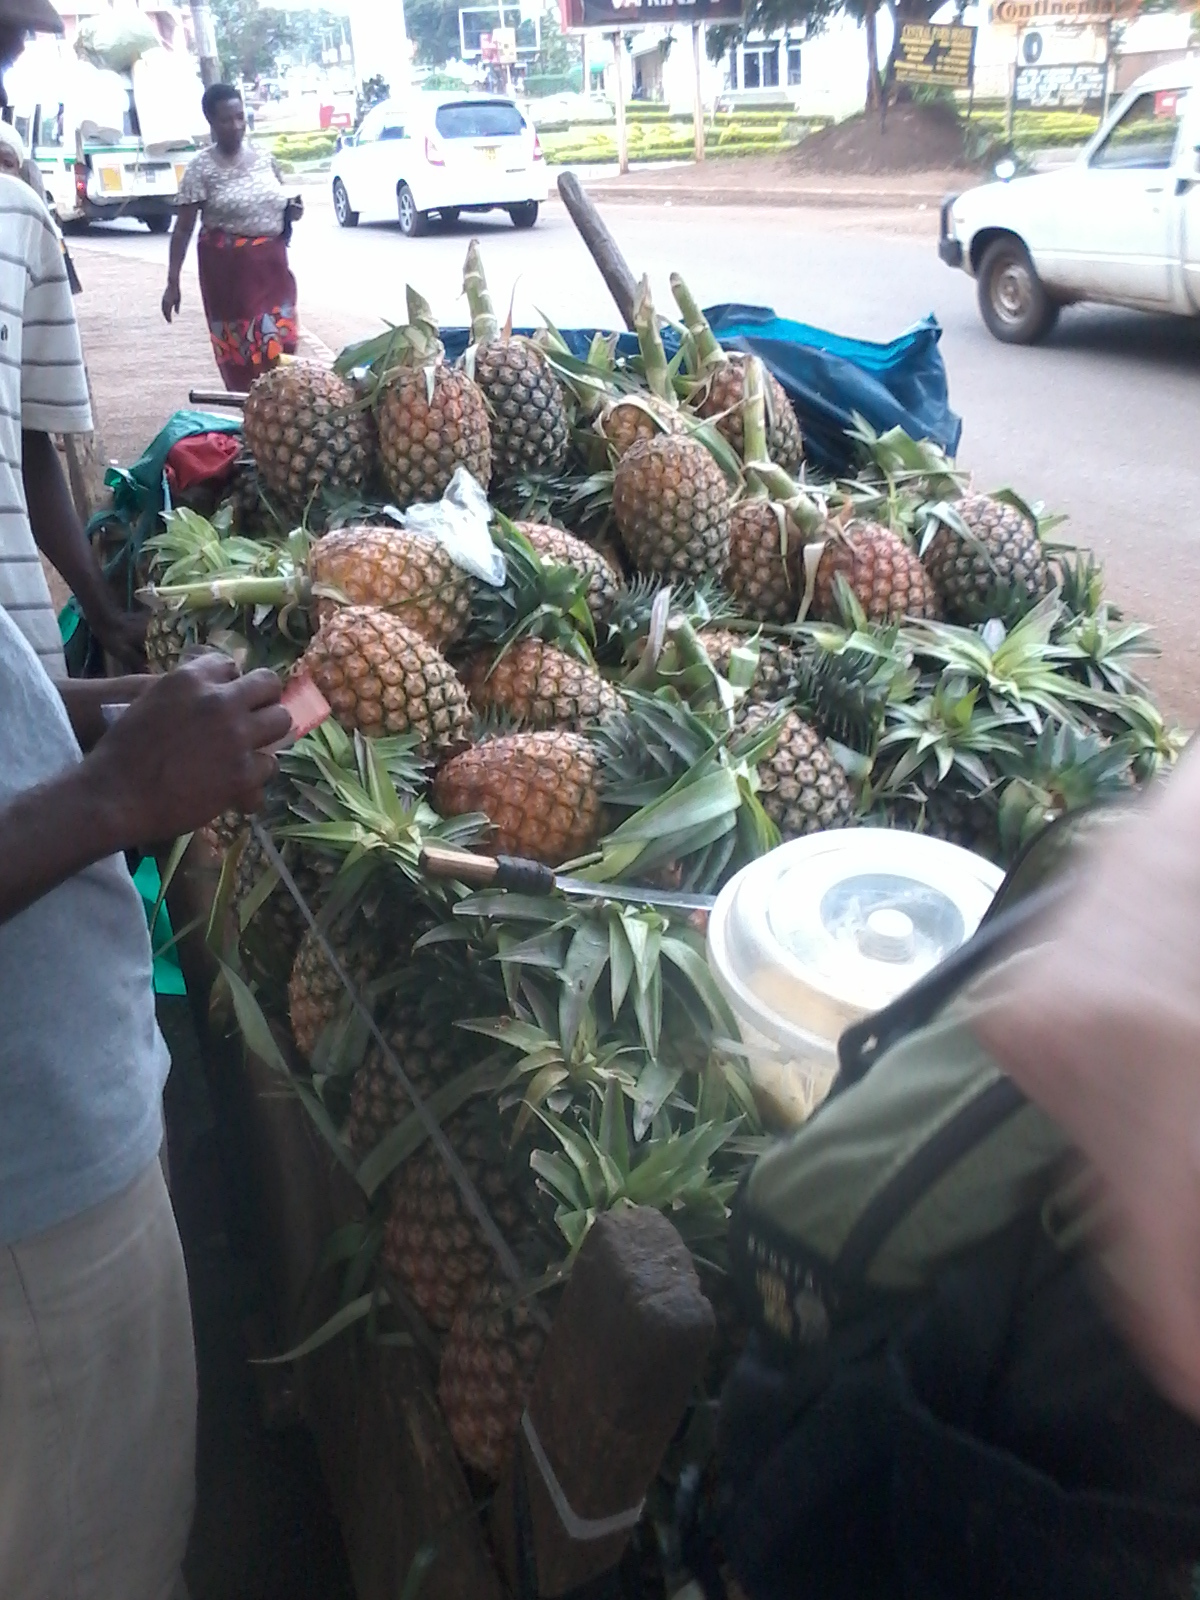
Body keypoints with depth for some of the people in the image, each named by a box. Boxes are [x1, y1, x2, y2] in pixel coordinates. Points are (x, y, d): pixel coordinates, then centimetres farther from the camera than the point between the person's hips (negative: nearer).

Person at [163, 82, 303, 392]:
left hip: (271, 264, 4)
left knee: (280, 346, 1)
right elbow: (183, 228, -6)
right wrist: (173, 282, -12)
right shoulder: (201, 168, -6)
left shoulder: (265, 159, 8)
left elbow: (280, 208, 23)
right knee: (240, 352, -4)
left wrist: (293, 209, -1)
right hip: (228, 267, -4)